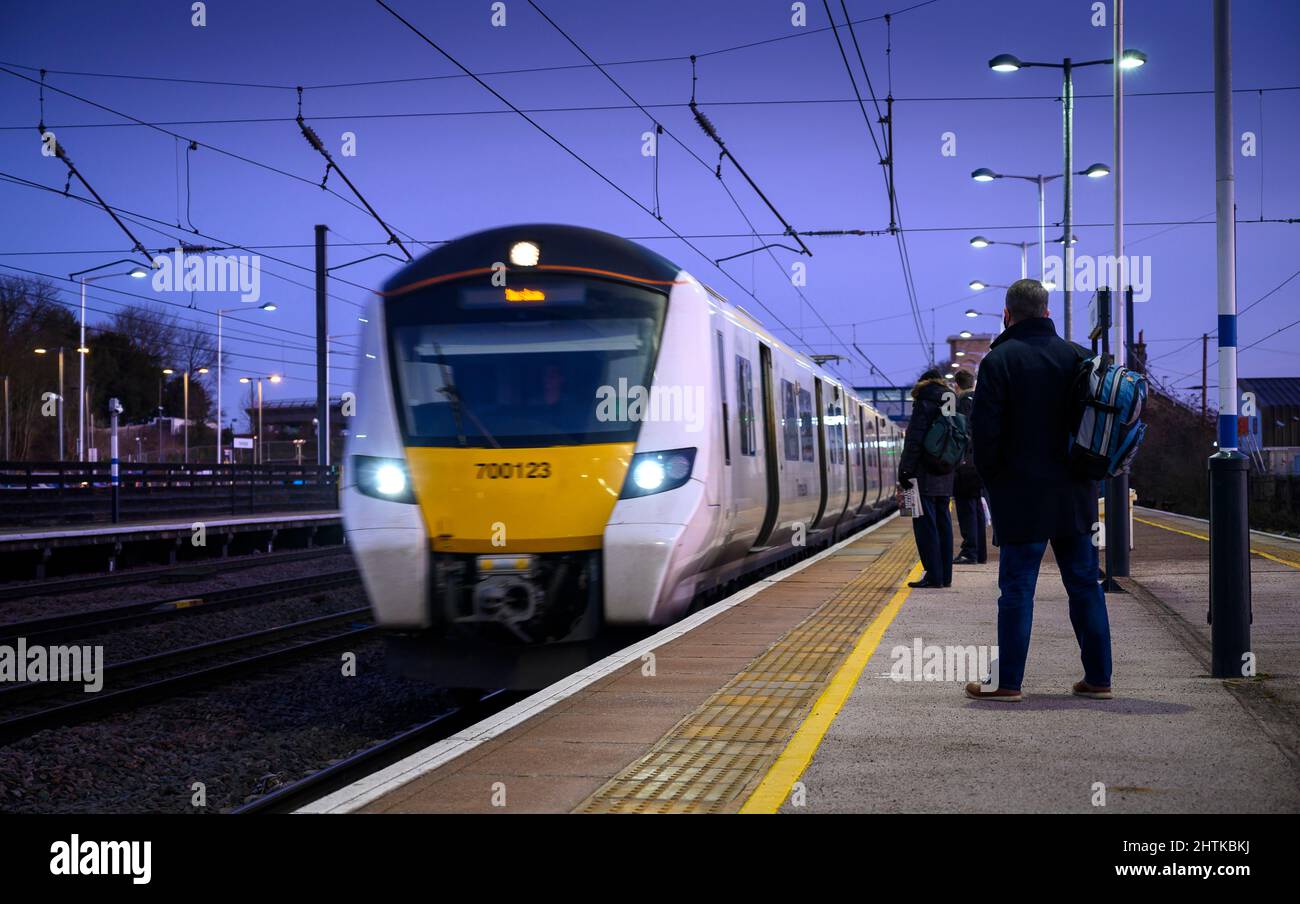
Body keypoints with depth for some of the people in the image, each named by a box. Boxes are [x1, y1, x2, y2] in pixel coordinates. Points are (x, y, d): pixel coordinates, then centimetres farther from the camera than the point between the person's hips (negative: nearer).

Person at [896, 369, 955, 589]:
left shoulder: (924, 405, -8)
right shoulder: (950, 405, 13)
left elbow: (914, 443, -14)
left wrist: (904, 478, -12)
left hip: (925, 478, -7)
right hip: (945, 480, 7)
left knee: (925, 525, -4)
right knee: (943, 524, 11)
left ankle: (933, 575, -5)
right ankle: (945, 575, 15)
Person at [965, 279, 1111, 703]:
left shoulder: (1000, 360, -7)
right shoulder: (1079, 357, 7)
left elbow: (985, 429, -11)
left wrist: (992, 479, 3)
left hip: (1023, 497, -4)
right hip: (1075, 494, 4)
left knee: (1017, 590, -1)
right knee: (1084, 586, 10)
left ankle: (1008, 682, 2)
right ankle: (1098, 678, 12)